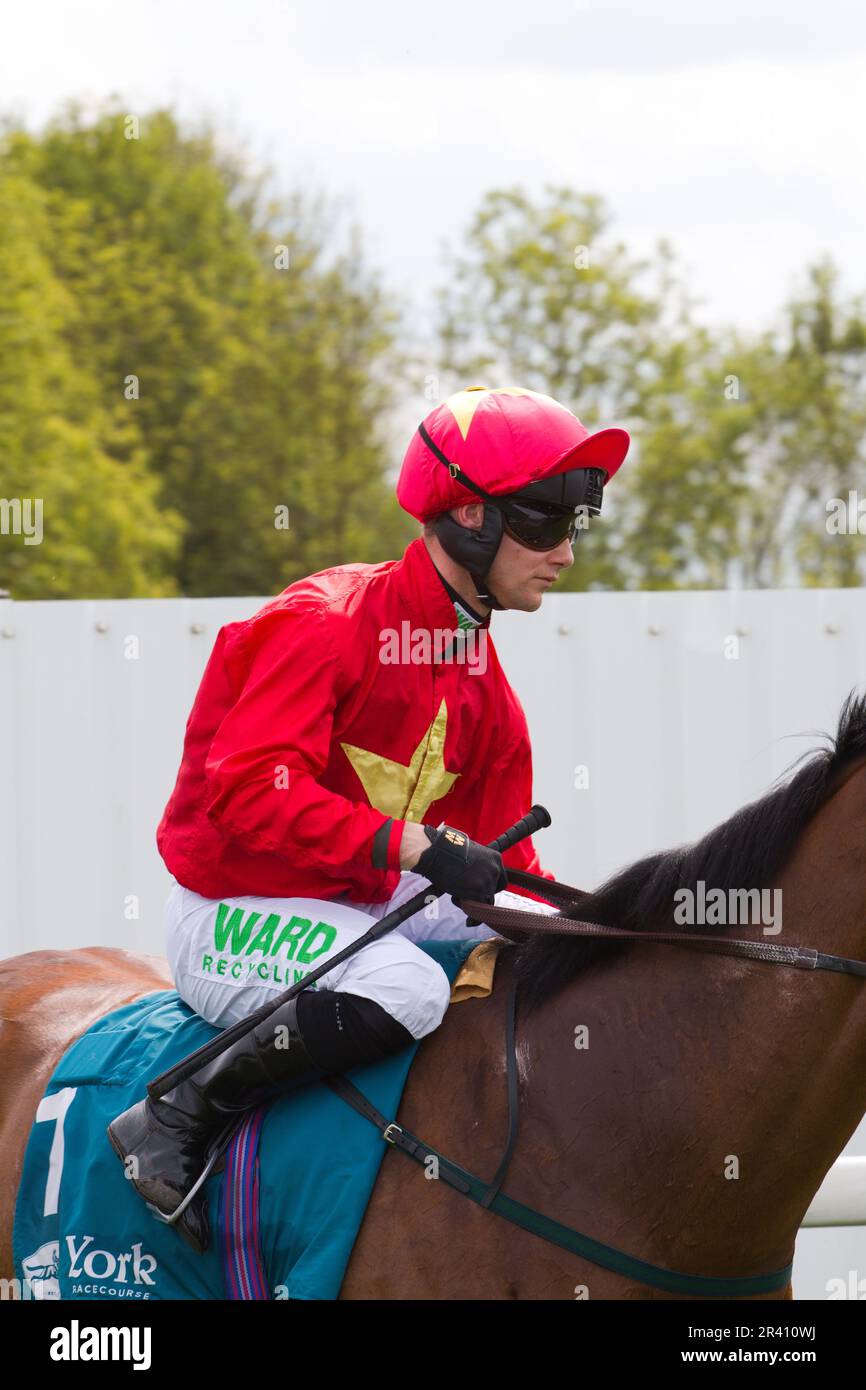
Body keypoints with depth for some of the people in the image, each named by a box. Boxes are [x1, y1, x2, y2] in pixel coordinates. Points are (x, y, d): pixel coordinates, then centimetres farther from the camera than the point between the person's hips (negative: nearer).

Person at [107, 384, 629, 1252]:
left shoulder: (487, 691, 9)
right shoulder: (326, 621, -17)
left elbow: (498, 870, 11)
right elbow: (248, 791, -29)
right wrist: (414, 845, -34)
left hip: (369, 906, 9)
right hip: (234, 911, -9)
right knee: (405, 986, -36)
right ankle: (175, 1124, -23)